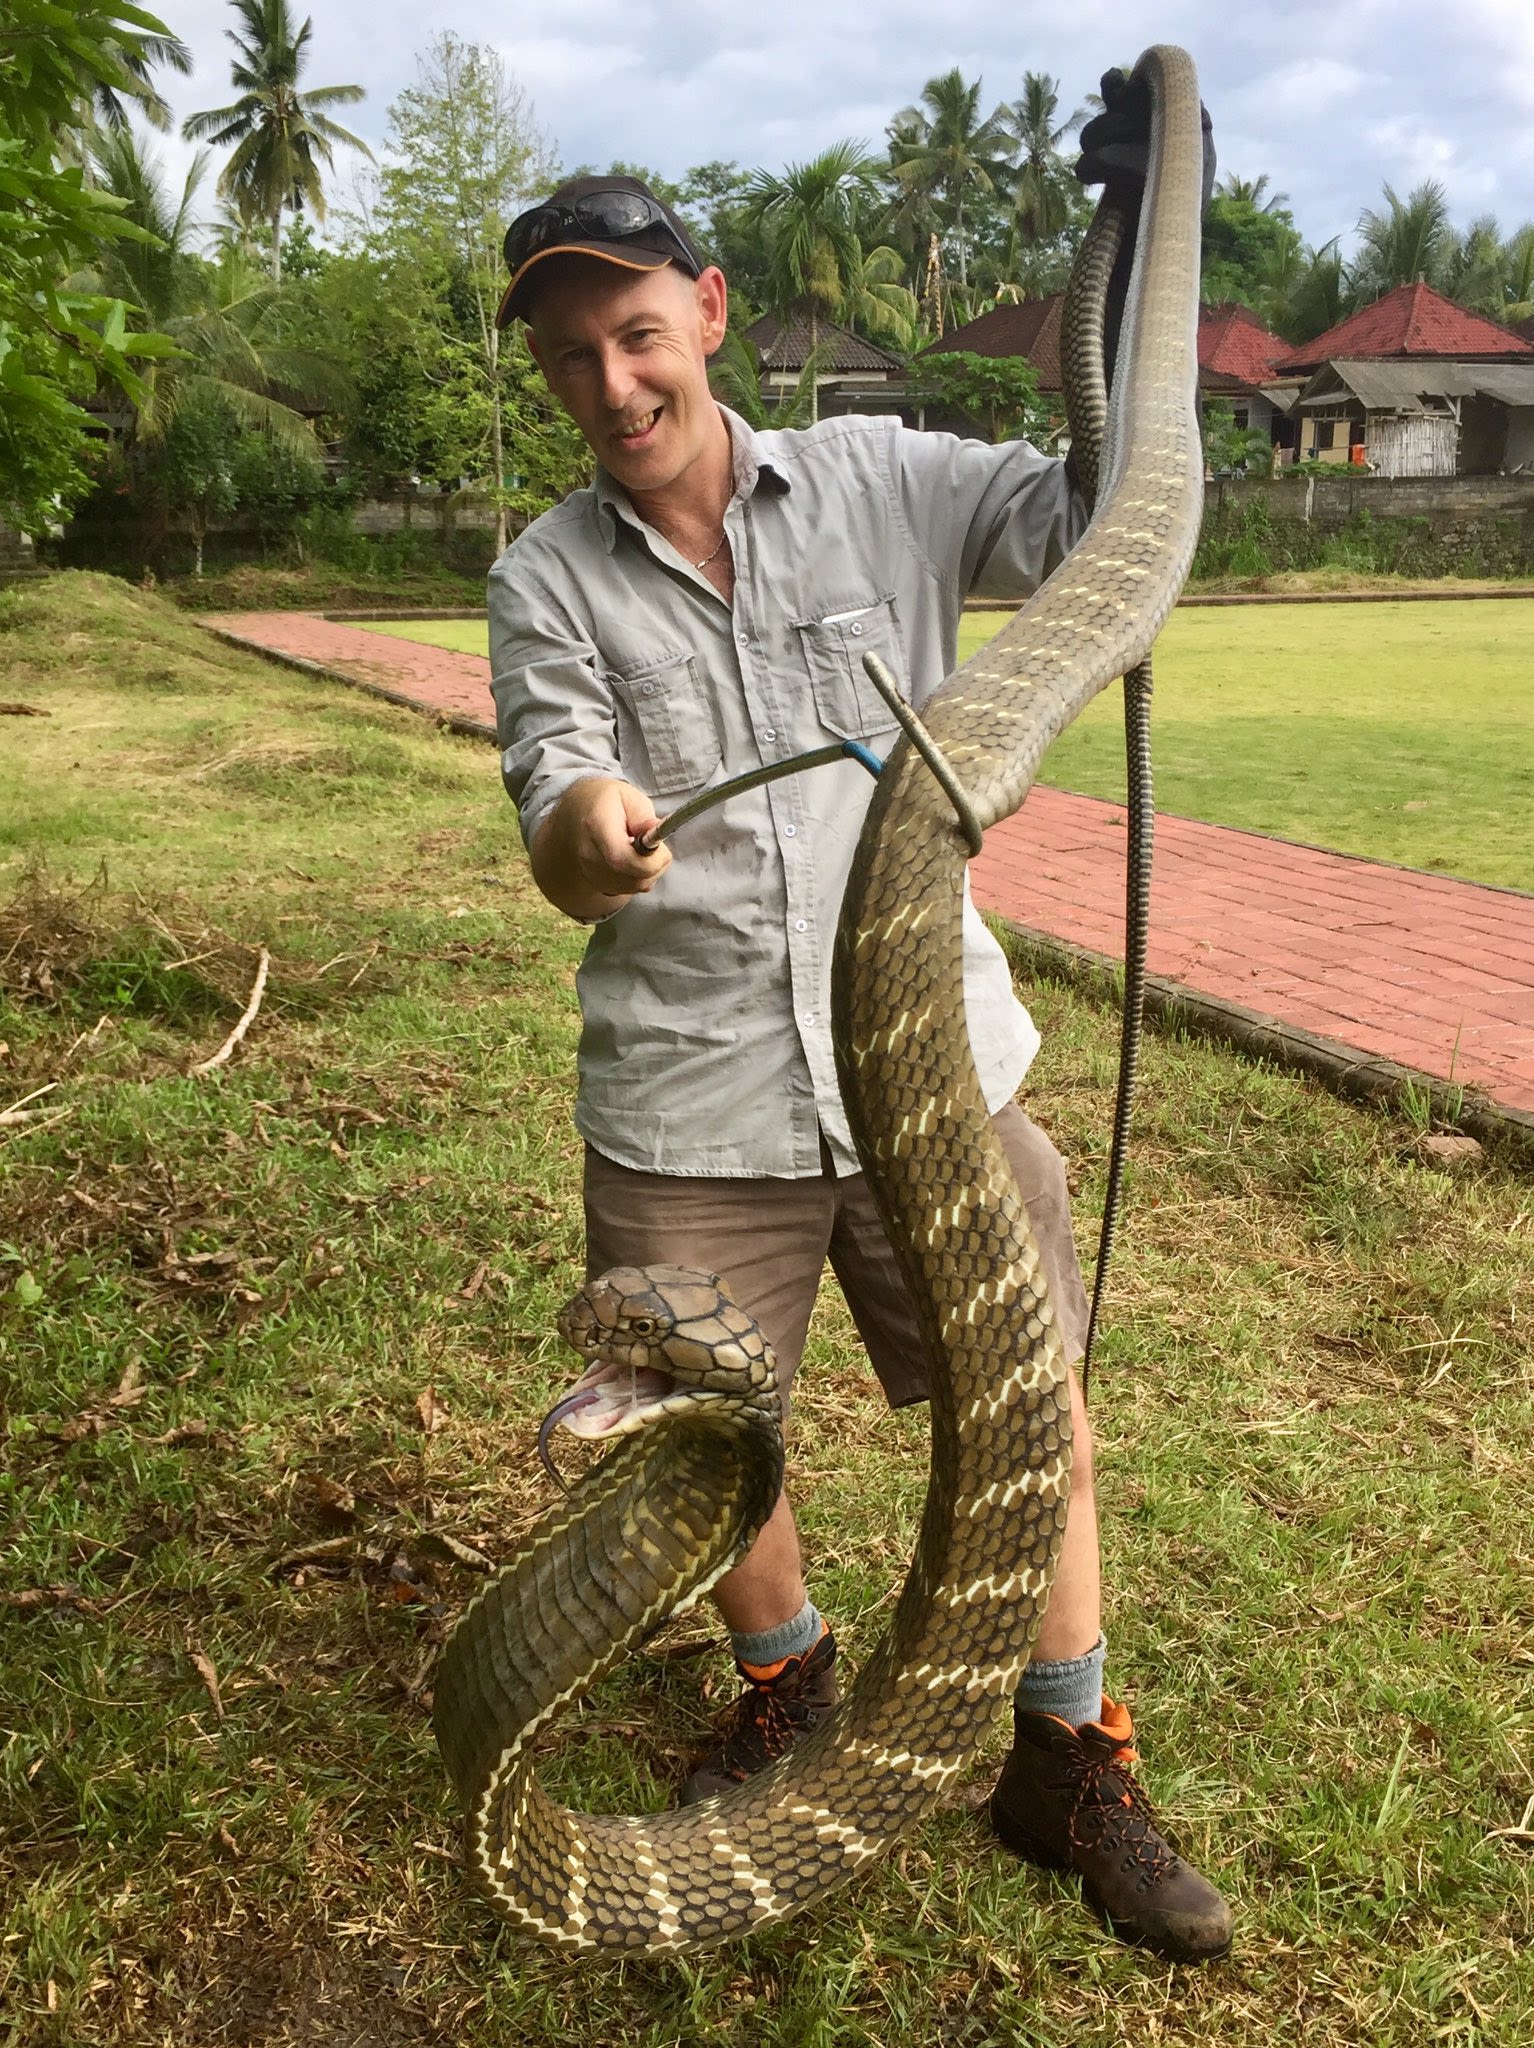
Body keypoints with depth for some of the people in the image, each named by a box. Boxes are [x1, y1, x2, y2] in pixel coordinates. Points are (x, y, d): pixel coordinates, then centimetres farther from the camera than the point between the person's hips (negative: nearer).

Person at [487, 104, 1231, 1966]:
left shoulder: (884, 484, 2)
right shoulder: (547, 581, 2)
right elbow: (561, 866, -8)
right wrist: (589, 826, -33)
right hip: (688, 1110, 1)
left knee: (1034, 1404, 7)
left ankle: (1068, 1761, 31)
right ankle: (787, 1689, 44)